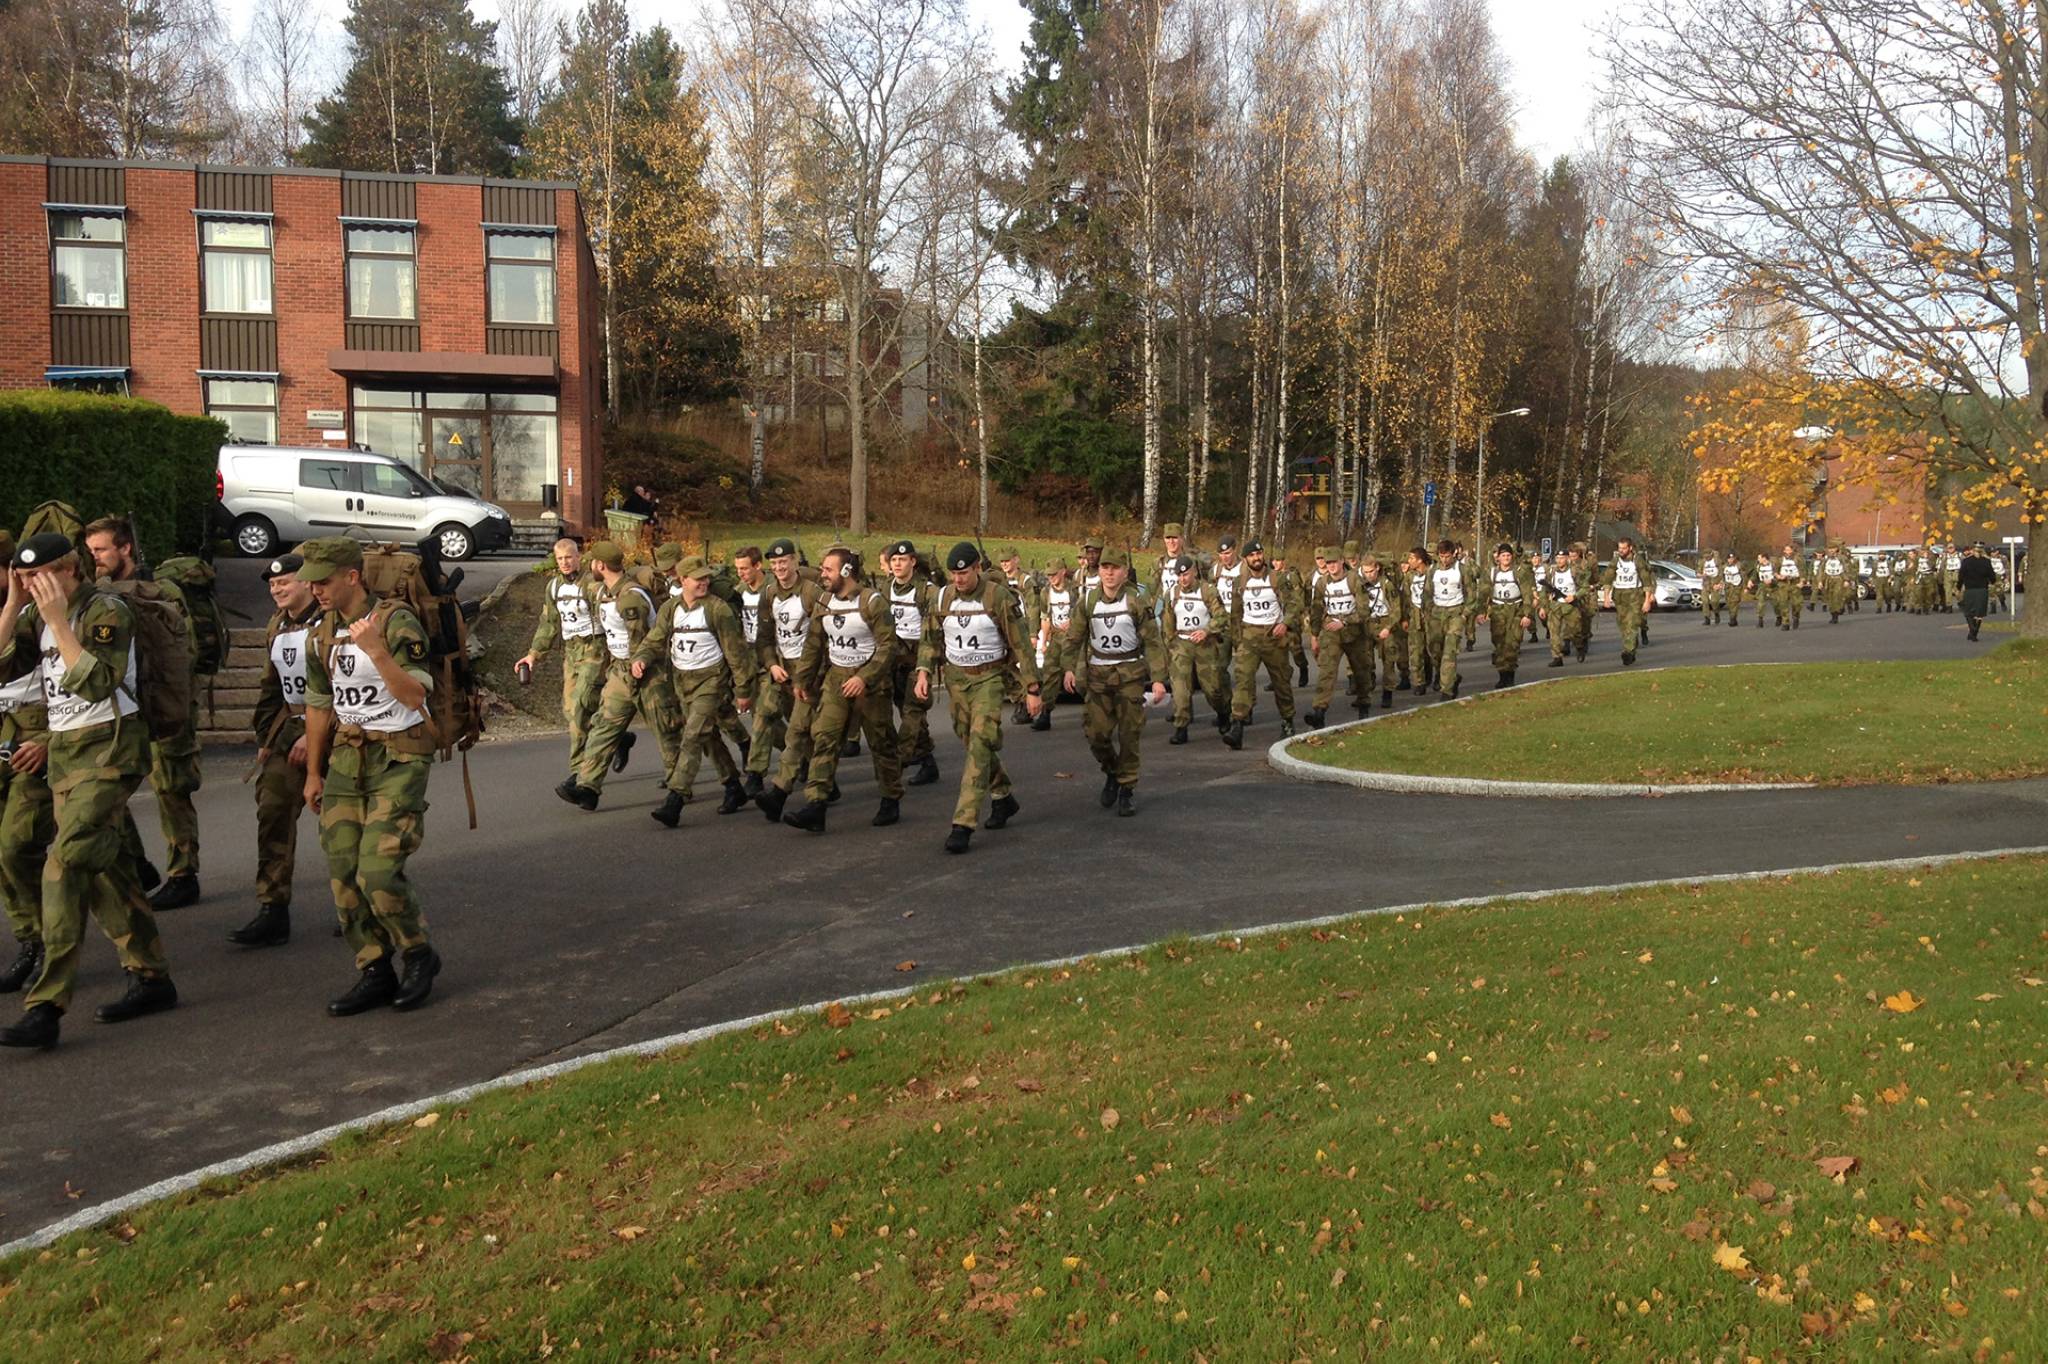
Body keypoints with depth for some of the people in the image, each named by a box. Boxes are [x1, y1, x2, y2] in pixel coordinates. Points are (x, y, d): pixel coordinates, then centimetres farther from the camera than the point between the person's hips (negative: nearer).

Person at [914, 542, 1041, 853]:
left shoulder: (999, 597, -11)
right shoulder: (942, 598, 1)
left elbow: (1020, 645, -7)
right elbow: (931, 640, 11)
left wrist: (1032, 689, -7)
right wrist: (923, 672, -7)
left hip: (989, 678, -5)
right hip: (955, 678, 5)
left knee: (980, 746, -14)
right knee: (973, 744, 13)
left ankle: (963, 824, -17)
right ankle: (1003, 798, 36)